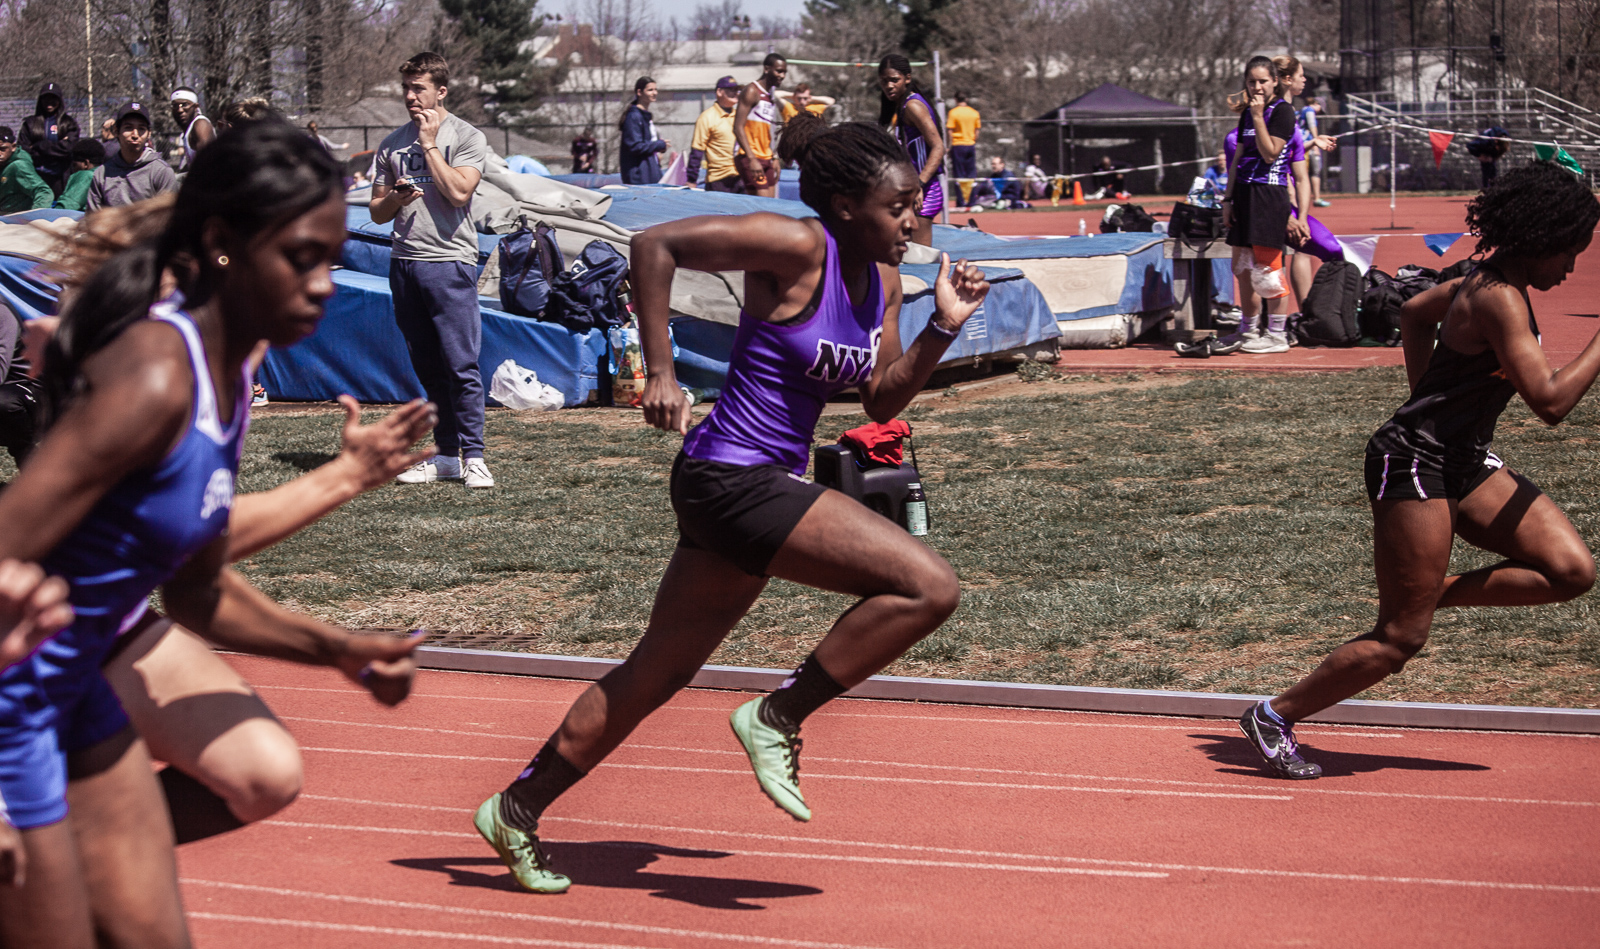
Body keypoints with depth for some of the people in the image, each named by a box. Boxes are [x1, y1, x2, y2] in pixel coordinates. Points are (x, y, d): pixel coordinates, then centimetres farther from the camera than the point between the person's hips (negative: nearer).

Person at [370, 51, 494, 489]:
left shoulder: (467, 137, 1)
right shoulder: (392, 143, 15)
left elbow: (458, 191, -15)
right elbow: (377, 212, 17)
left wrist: (429, 144, -8)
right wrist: (395, 198, -5)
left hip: (449, 261, -5)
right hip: (404, 263, 5)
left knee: (460, 365, -10)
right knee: (427, 367, 8)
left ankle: (473, 457, -6)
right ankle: (446, 455, 13)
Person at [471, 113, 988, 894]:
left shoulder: (881, 280, 9)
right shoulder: (796, 247, -16)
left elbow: (883, 400, 14)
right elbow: (655, 244, -17)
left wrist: (943, 328, 1)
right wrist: (660, 371, -19)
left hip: (763, 485, 9)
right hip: (733, 477, -9)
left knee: (661, 671, 17)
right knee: (929, 586, -16)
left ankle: (518, 808, 28)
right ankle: (778, 717, -4)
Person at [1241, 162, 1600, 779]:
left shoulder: (1489, 279, 9)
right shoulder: (1499, 299, -20)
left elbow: (1415, 312, 28)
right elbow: (1550, 401, -27)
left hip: (1463, 461, 10)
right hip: (1414, 463, -10)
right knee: (1400, 640, -6)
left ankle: (1429, 590, 11)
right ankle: (1273, 717, 9)